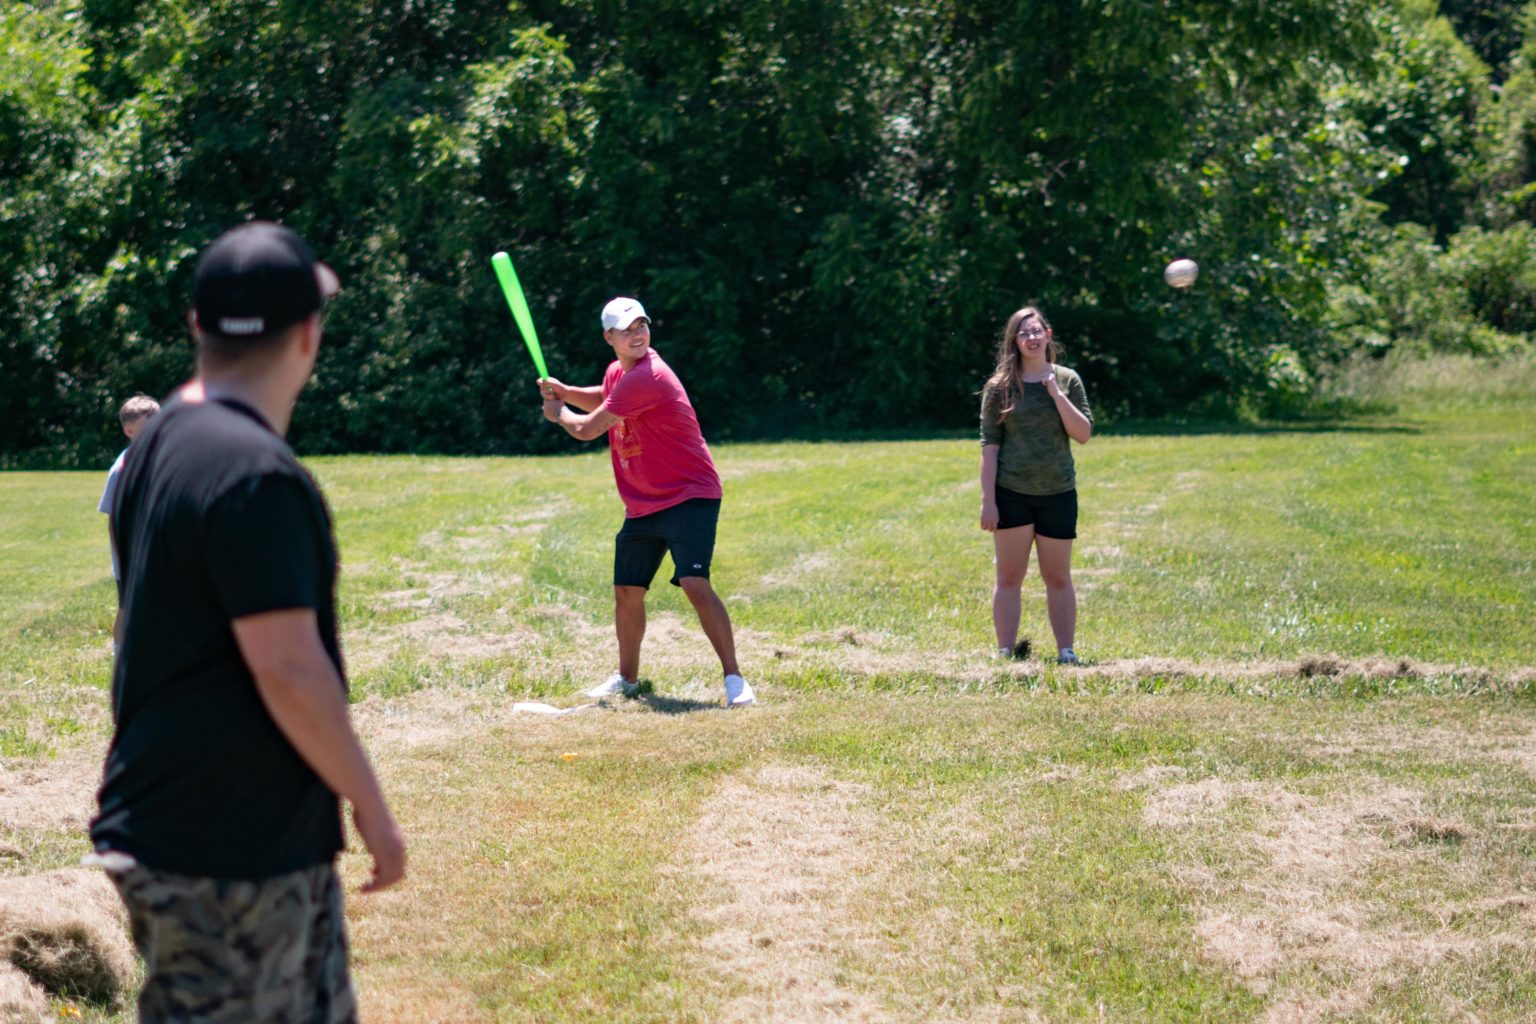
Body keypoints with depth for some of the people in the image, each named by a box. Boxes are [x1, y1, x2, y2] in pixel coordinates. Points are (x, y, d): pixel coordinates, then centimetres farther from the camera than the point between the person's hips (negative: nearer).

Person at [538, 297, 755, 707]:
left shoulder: (646, 378, -22)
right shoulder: (618, 372, 8)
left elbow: (587, 429, -16)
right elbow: (603, 399, 34)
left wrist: (558, 414, 5)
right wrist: (562, 390, 16)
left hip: (689, 497, -9)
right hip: (643, 505, 9)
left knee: (695, 585, -22)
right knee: (627, 592, 12)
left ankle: (734, 678, -18)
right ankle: (627, 678, 30)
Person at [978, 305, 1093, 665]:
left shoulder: (1067, 381, 3)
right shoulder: (1000, 387, 0)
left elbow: (1084, 434, -4)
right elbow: (989, 445, -1)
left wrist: (1056, 394, -13)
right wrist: (987, 500, -7)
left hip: (1058, 494, 1)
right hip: (1011, 495, -1)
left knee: (1058, 578, 7)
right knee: (1009, 577, 2)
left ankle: (1066, 653, 11)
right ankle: (1006, 652, 6)